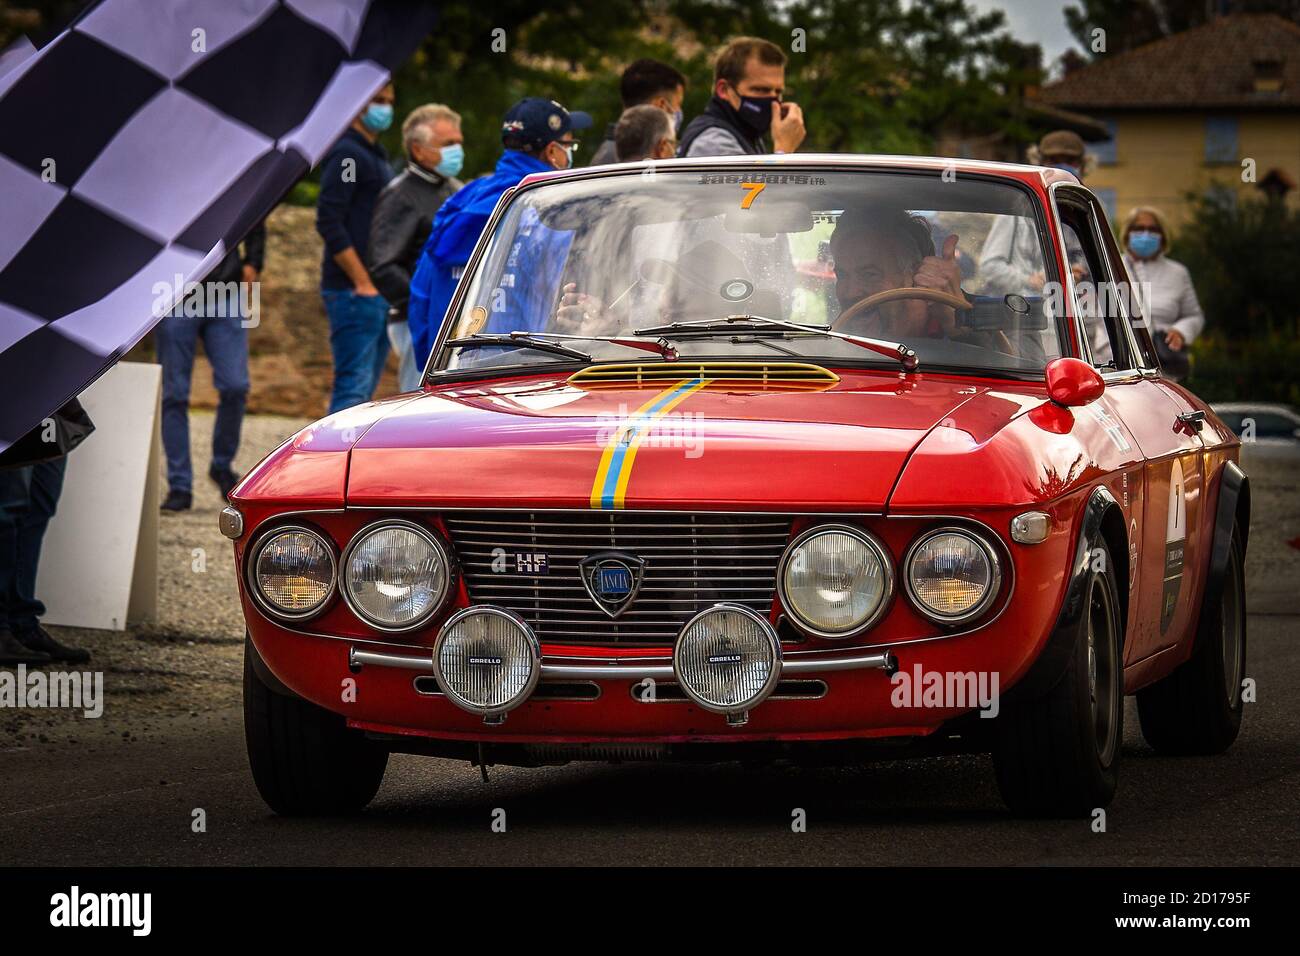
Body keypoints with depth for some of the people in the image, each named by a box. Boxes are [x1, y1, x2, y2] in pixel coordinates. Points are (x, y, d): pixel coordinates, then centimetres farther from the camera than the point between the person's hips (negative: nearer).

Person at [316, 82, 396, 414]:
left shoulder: (375, 154, 20)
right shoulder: (346, 154, -10)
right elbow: (329, 223, -18)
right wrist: (362, 282, -19)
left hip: (375, 290, 10)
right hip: (354, 290, -10)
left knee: (364, 386, 10)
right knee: (354, 385, -13)